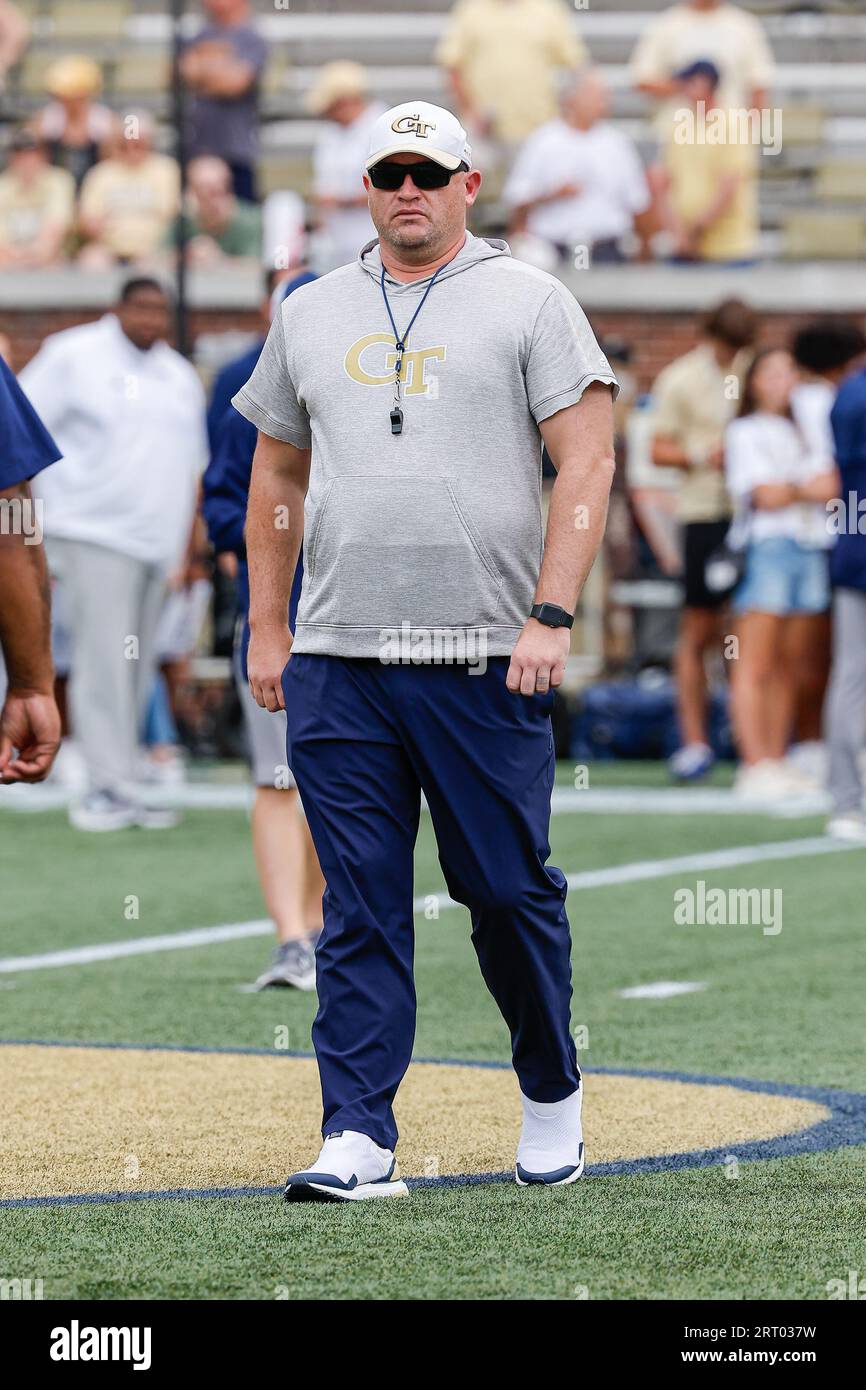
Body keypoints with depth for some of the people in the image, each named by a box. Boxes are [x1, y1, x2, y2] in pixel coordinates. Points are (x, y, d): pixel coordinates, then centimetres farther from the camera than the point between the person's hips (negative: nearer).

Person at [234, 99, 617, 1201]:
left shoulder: (528, 302, 3)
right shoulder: (309, 314, 15)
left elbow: (586, 463, -3)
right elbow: (278, 474, 21)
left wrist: (551, 616, -13)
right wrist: (266, 628, 14)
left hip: (487, 662, -3)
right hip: (337, 662, 3)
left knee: (510, 890, 2)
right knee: (359, 910, -1)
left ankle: (551, 1095, 24)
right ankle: (357, 1139, -1)